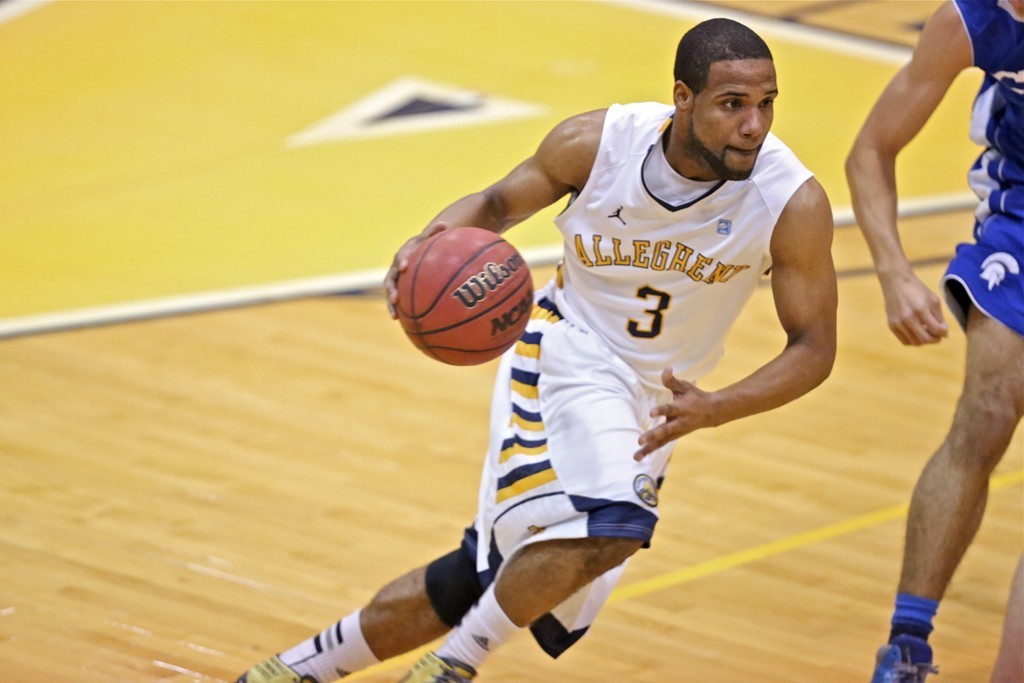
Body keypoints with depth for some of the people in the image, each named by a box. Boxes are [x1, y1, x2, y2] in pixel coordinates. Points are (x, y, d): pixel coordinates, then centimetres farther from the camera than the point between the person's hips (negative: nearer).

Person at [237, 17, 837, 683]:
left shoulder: (794, 203, -21)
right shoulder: (596, 142, -18)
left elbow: (814, 347, -13)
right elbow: (497, 204, 1)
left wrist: (712, 409, -30)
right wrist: (431, 241, -22)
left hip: (659, 400, 3)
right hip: (568, 351, -3)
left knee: (480, 578, 4)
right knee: (611, 523, -31)